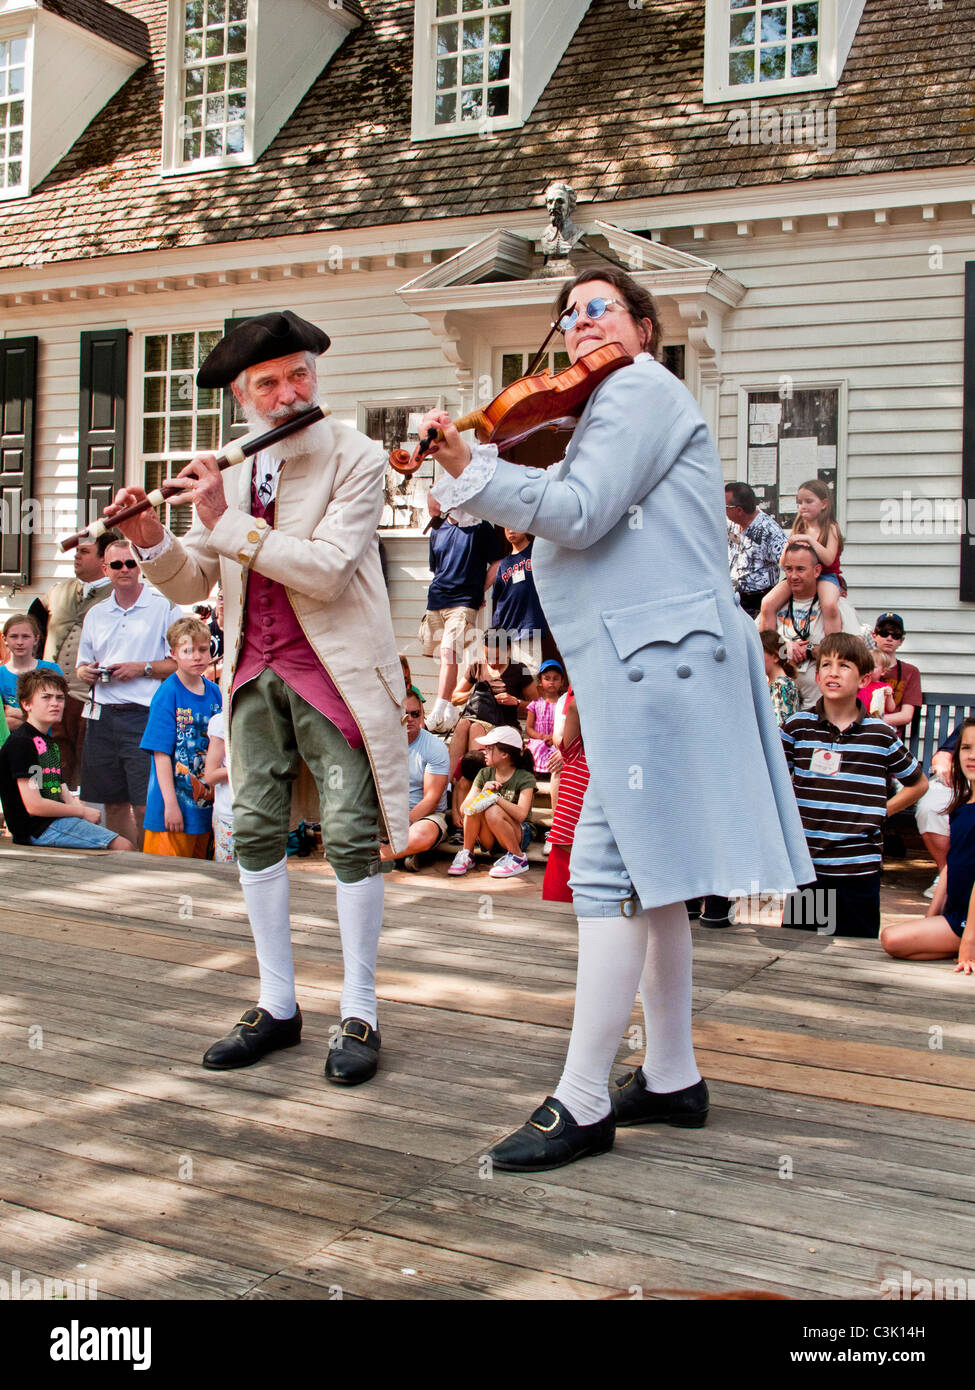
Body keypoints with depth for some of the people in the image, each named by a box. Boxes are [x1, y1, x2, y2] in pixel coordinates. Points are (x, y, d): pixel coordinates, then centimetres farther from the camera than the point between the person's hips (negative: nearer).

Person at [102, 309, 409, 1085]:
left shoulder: (355, 459, -6)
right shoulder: (229, 473, 11)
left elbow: (325, 570, -20)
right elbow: (192, 586, 11)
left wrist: (227, 523, -19)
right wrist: (151, 541, -9)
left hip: (331, 669, -5)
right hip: (255, 671, 6)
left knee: (351, 835, -4)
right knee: (256, 831, 7)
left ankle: (360, 1015, 8)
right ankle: (277, 1006, 20)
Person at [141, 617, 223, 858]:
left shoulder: (214, 692, 7)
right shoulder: (168, 694, -10)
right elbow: (161, 753, -13)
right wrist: (170, 804, -17)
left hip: (204, 803, 6)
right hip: (173, 802, -6)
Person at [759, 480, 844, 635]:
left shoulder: (830, 529, -2)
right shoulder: (796, 531, 10)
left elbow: (828, 560, -17)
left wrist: (809, 539, -20)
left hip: (825, 575, -4)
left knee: (830, 606, -36)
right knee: (767, 604, -17)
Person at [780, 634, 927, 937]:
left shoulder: (880, 734, 1)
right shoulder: (797, 727, 0)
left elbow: (918, 783, 14)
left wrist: (880, 812, 6)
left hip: (860, 869, 0)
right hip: (805, 866, 0)